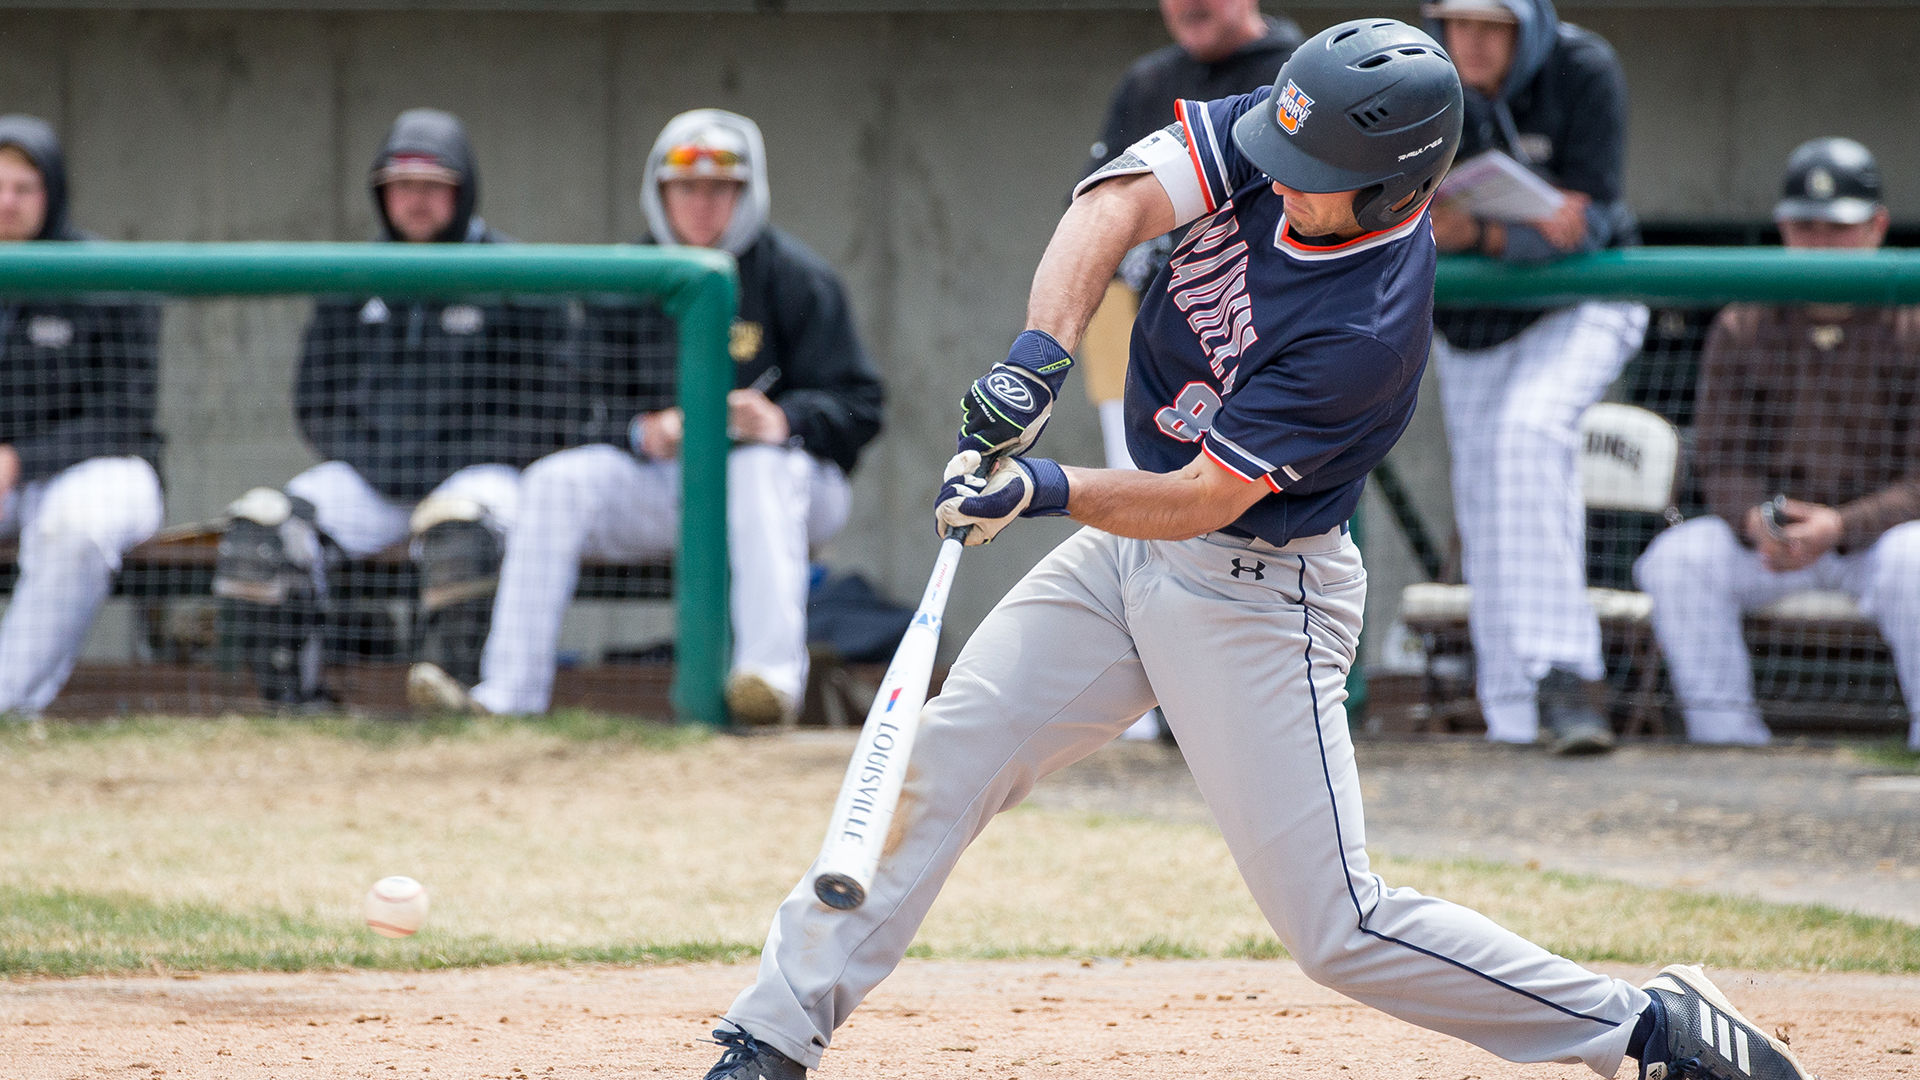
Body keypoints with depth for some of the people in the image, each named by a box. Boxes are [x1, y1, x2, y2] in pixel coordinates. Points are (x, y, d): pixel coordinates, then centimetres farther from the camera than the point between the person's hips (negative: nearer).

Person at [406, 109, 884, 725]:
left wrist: (784, 419, -29)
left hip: (789, 481, -4)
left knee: (761, 464, -37)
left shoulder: (795, 277, -1)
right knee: (556, 482, -18)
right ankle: (509, 693, -26)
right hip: (662, 483, 4)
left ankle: (773, 670, -52)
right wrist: (642, 432, -17)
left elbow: (856, 408, -7)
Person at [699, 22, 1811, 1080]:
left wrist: (1049, 492, -39)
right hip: (1128, 548, 7)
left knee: (1341, 929, -9)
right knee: (937, 767, 1)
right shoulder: (1266, 141, -12)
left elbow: (1200, 500, -27)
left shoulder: (1371, 328, -30)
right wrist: (1041, 351, -34)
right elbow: (1120, 202, -20)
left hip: (1254, 591, -7)